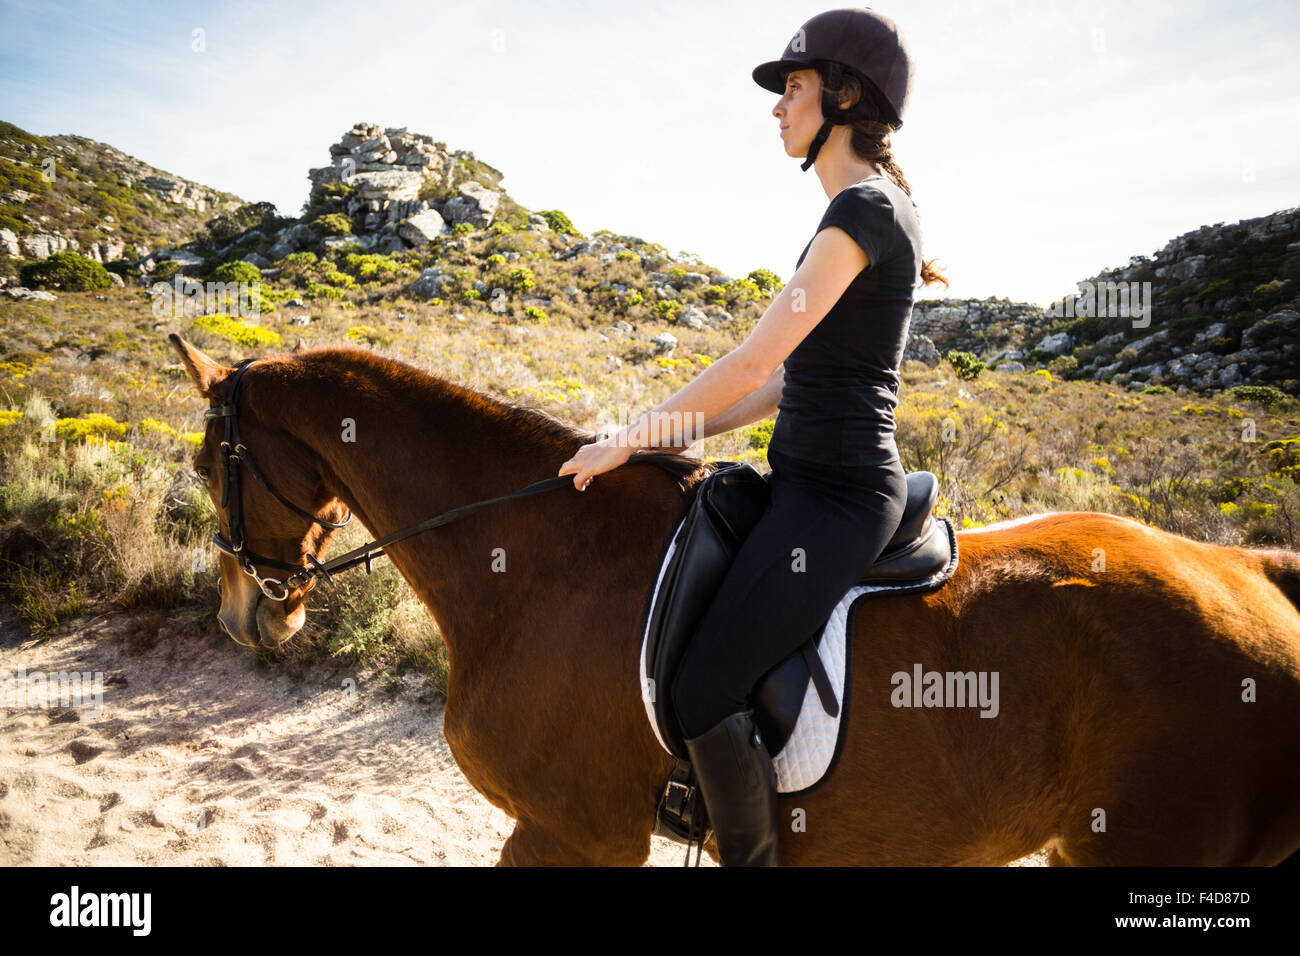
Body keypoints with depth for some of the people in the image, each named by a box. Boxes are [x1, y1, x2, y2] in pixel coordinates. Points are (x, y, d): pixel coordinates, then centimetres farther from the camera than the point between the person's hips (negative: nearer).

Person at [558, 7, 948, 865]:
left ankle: (756, 853, 5)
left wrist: (629, 441, -12)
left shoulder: (863, 207, -14)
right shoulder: (873, 211, 17)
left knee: (704, 693, -13)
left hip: (836, 496, -11)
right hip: (816, 480, 11)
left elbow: (757, 360, -20)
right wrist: (679, 433, 11)